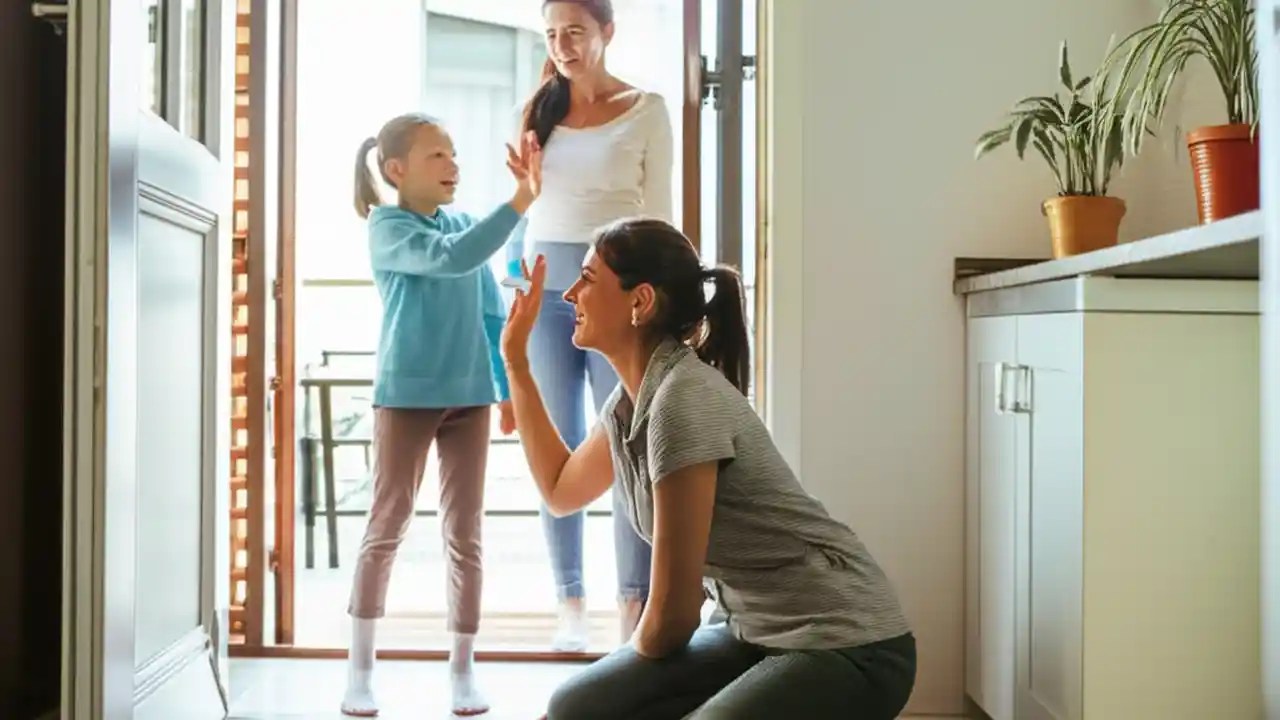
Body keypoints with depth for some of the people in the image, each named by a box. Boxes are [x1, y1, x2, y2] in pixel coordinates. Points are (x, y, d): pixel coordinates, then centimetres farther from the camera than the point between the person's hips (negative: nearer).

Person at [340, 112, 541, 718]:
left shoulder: (464, 223, 9)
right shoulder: (387, 227, -8)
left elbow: (491, 313, 14)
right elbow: (450, 259, -28)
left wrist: (507, 386, 12)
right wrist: (521, 200, -31)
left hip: (468, 396, 5)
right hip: (405, 395, -4)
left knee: (465, 534, 7)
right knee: (386, 528, 4)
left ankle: (462, 668, 17)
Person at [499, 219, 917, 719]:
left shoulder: (684, 401, -23)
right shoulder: (633, 395, 4)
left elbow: (674, 613, -18)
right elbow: (561, 490, 24)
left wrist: (631, 665, 4)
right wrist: (515, 359, 19)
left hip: (848, 648, -8)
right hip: (758, 632, 9)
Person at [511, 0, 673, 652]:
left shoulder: (646, 110, 3)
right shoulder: (539, 107, 12)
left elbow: (658, 211, 2)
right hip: (544, 285, 3)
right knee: (558, 449, 4)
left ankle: (634, 601, 5)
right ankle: (570, 602, 12)